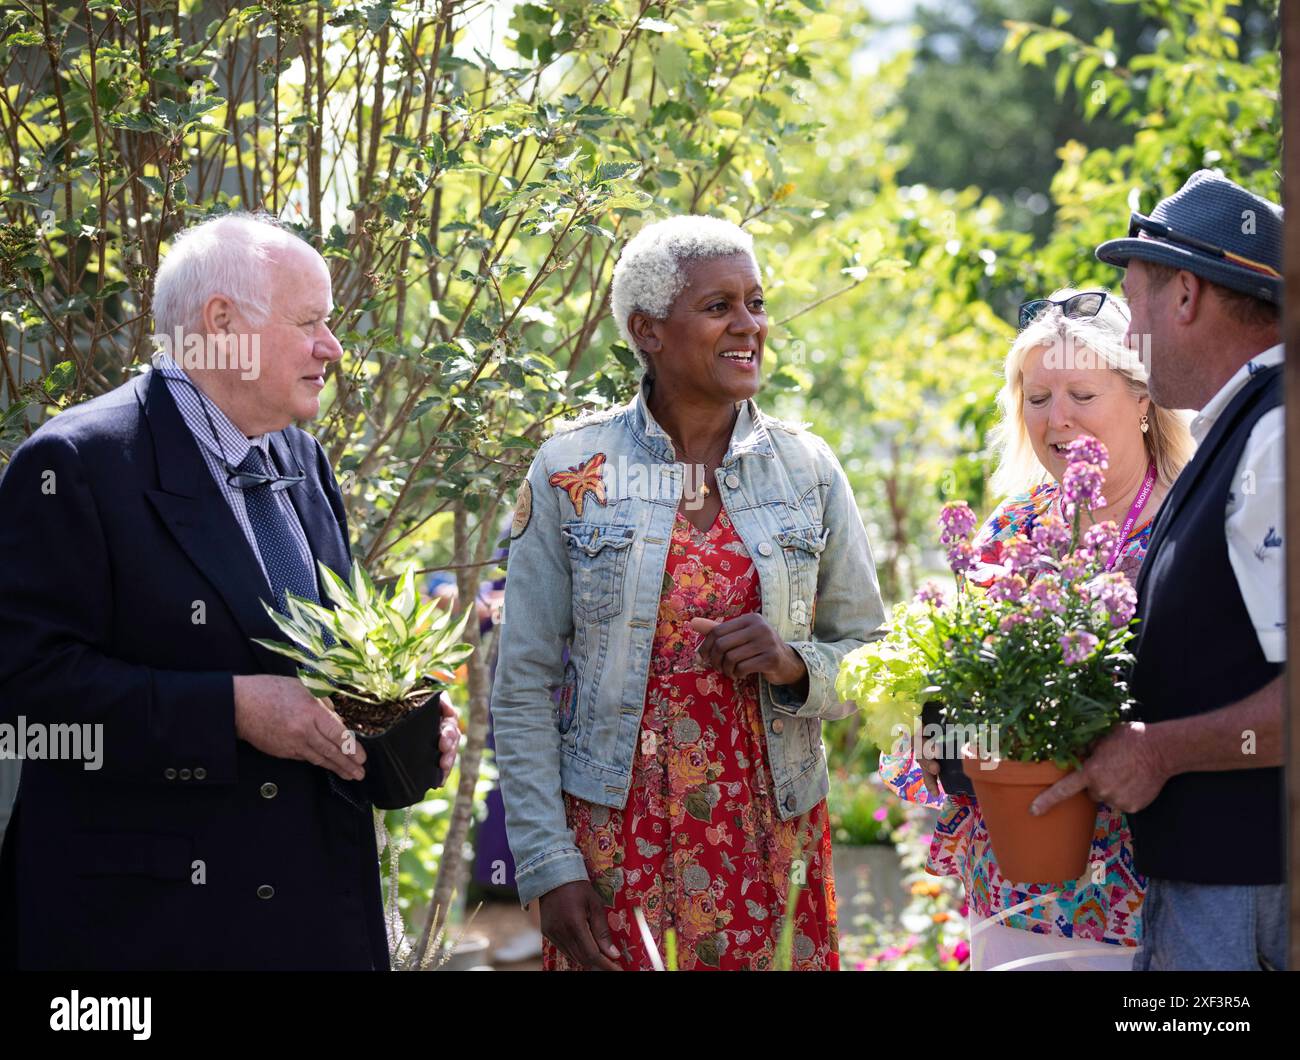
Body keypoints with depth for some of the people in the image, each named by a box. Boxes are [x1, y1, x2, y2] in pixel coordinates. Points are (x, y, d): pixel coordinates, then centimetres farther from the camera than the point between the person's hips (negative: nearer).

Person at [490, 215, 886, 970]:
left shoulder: (808, 469, 3)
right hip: (615, 842, -2)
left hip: (771, 842, 2)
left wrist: (795, 664, -13)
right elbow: (524, 689, -2)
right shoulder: (572, 471, -2)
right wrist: (549, 867, -8)